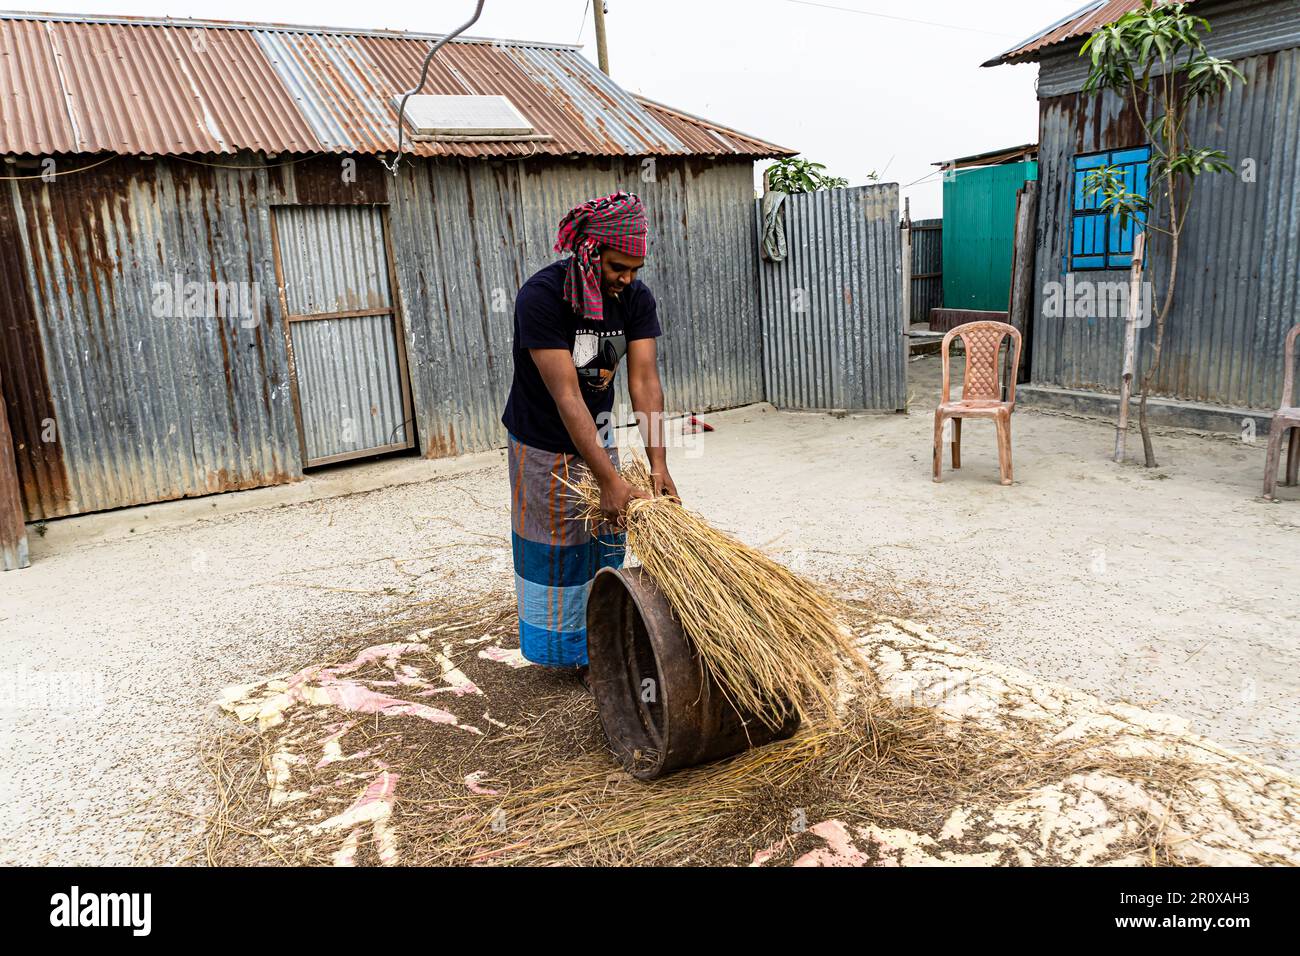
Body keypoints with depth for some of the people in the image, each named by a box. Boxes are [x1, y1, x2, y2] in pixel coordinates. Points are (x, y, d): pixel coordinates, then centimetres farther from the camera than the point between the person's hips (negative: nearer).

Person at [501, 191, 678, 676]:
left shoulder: (636, 298, -13)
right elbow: (566, 396, -34)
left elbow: (644, 380, -19)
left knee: (605, 539, 11)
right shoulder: (541, 297, -30)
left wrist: (658, 463, -30)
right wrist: (610, 480, -38)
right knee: (557, 547, 4)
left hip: (597, 432, 5)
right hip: (543, 441, -5)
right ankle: (569, 649, 22)